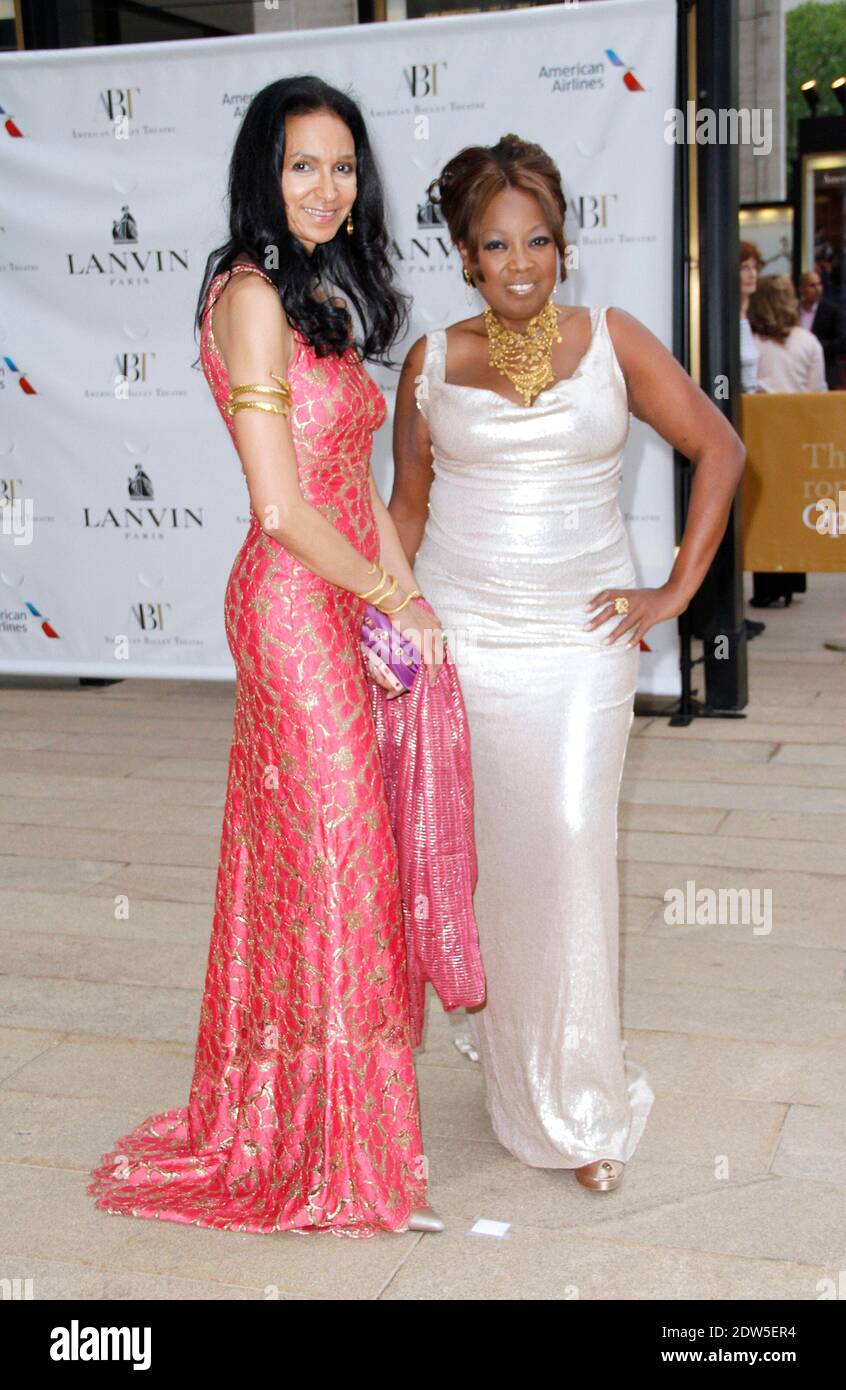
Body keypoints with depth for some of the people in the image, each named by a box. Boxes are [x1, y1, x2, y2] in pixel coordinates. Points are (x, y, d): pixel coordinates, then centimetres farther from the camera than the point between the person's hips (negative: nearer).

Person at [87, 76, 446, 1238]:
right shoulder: (252, 295, -13)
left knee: (308, 857, 15)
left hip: (345, 604, 9)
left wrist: (404, 593, 2)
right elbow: (284, 508, -19)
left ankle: (269, 1118, 31)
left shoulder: (321, 297, 16)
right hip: (296, 609, -9)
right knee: (331, 861, 0)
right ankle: (336, 1158, 16)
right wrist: (393, 599, -8)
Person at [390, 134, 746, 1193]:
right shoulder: (433, 362, 4)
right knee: (485, 853, 5)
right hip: (458, 632, 1)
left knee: (571, 847, -8)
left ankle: (583, 1106, 7)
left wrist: (677, 592, 1)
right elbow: (408, 504, 13)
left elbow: (719, 449, 5)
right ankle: (518, 1088, 25)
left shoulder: (612, 340, 2)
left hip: (579, 638, -1)